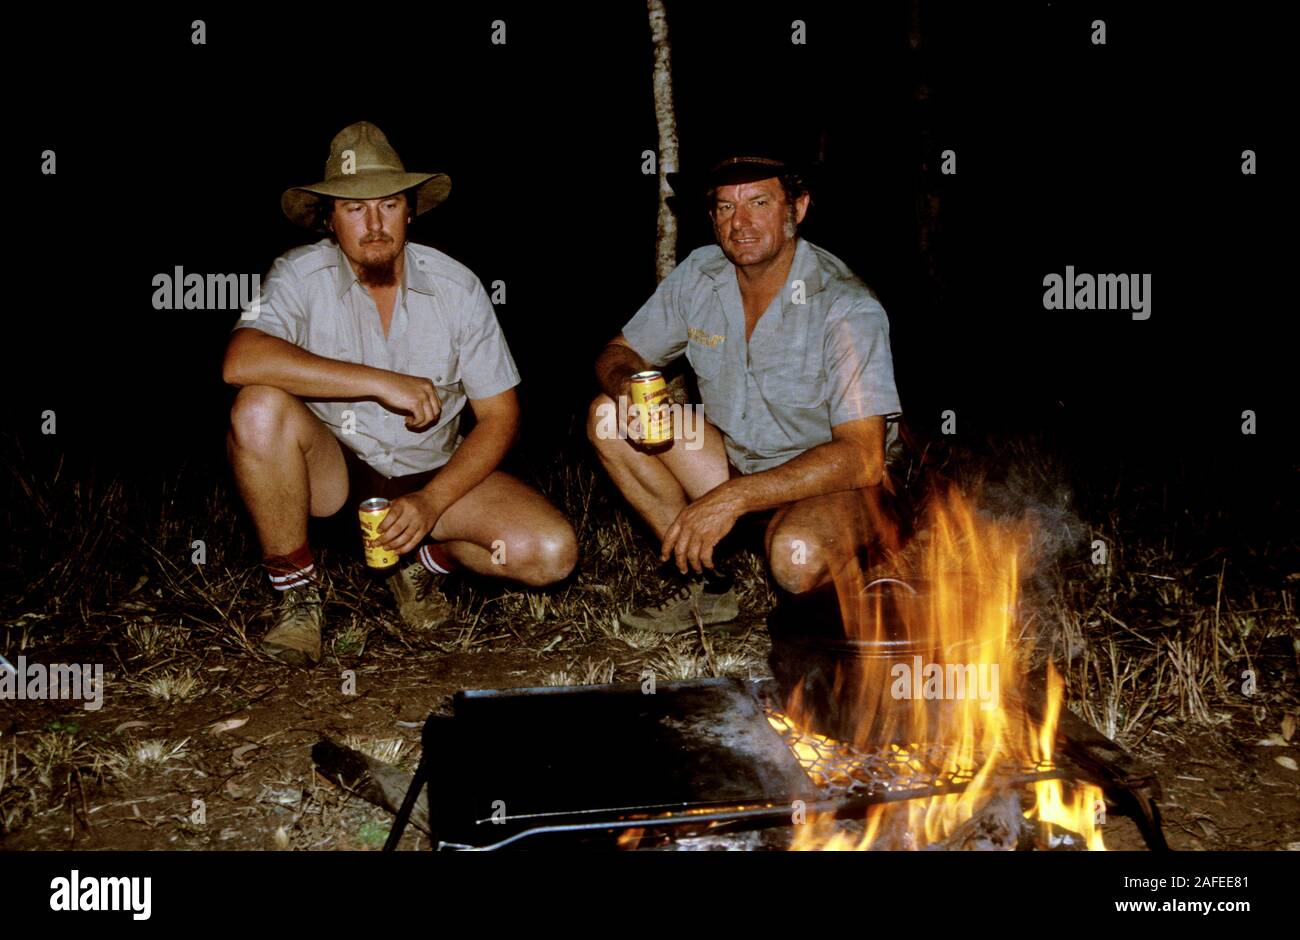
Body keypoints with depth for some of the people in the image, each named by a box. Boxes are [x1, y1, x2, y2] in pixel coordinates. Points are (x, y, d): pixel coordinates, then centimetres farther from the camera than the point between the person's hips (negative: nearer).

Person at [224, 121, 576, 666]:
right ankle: (296, 594, -12)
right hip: (331, 472, -1)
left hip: (434, 475, 1)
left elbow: (499, 416, -6)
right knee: (260, 408, -34)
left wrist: (430, 503, -20)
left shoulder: (456, 287, -8)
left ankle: (427, 559, 10)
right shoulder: (301, 276, -14)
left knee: (552, 553, -22)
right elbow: (241, 361, -34)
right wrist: (382, 383, -34)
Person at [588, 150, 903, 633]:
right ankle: (707, 580, 0)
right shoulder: (699, 275, -4)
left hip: (833, 485, -6)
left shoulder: (847, 308, -22)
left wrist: (733, 498, -34)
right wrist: (625, 385, -20)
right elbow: (619, 352, 7)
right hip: (735, 463, 6)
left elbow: (862, 457, -28)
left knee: (796, 554, -40)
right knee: (608, 417, -8)